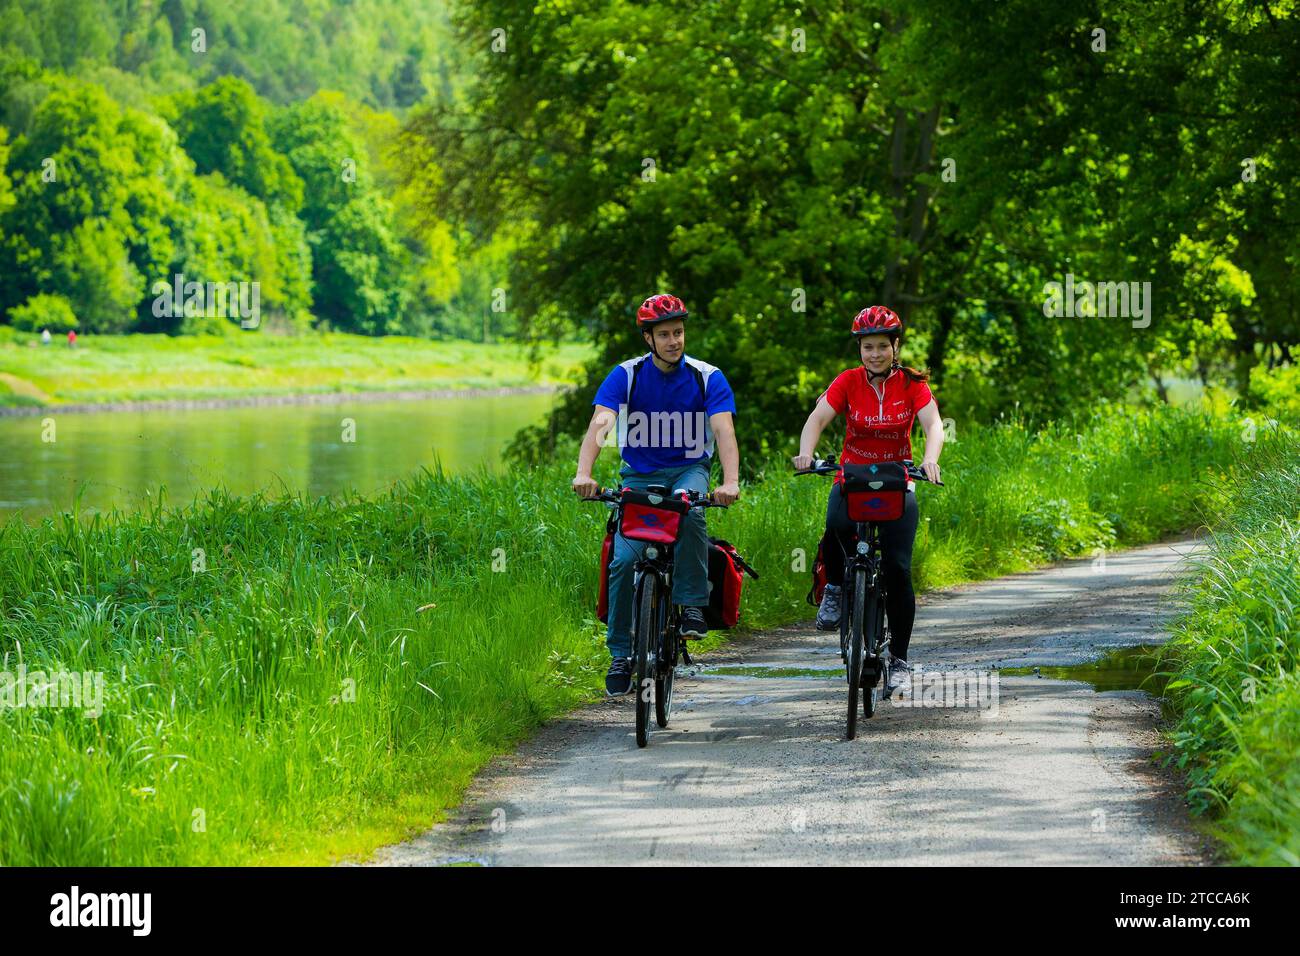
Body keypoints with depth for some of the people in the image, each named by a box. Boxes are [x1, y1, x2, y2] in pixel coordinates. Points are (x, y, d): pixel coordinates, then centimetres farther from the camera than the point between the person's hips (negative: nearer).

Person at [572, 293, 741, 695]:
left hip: (688, 470, -1)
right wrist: (583, 474, -40)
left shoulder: (708, 377, -9)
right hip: (639, 476, 1)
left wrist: (730, 482, -39)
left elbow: (724, 430, -21)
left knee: (688, 509, -36)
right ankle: (620, 655, -1)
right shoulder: (625, 375, -9)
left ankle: (692, 604, -22)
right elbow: (599, 424, -22)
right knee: (625, 559, -15)